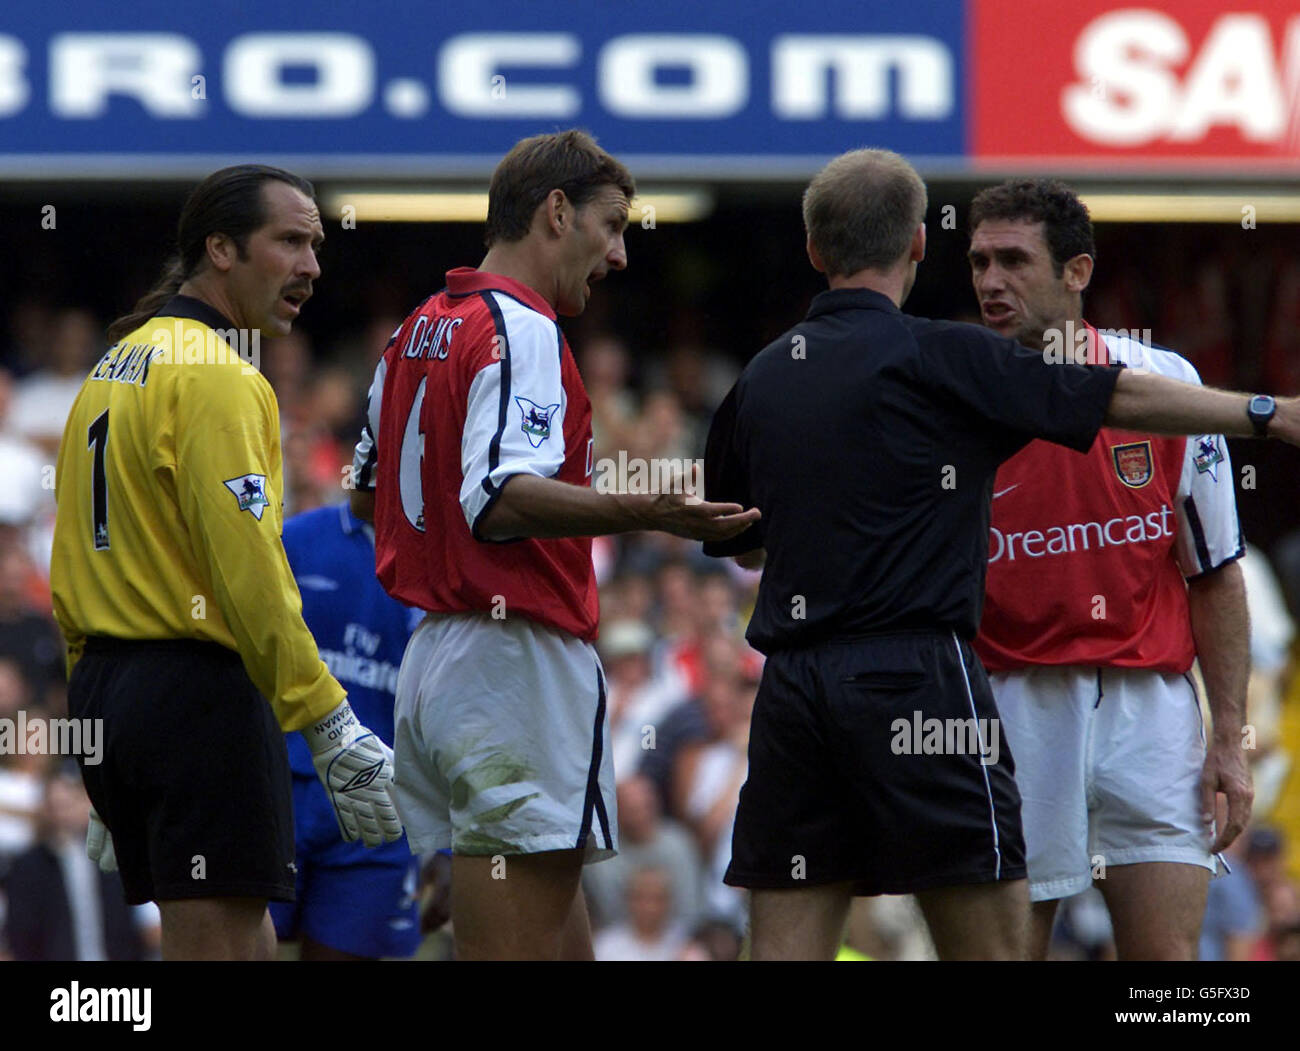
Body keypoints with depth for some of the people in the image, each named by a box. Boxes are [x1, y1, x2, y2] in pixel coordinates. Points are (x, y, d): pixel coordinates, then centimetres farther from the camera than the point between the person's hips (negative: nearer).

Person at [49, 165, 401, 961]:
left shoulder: (113, 367, 17)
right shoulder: (216, 376, -13)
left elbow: (73, 571, 19)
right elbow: (250, 572, -20)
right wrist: (332, 727, -20)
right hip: (199, 687, -9)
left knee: (244, 943, 13)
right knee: (220, 946, -9)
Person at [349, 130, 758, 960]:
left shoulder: (418, 332, 16)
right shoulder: (522, 331, -12)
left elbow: (368, 492, 26)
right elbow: (498, 497, -26)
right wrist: (643, 512, -37)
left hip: (433, 660, 10)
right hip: (518, 664, -10)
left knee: (564, 944, 13)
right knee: (515, 950, -9)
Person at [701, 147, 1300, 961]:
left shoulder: (760, 379, 11)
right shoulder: (939, 358, -5)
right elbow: (1121, 399, -3)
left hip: (792, 685, 5)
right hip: (917, 681, -5)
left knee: (786, 952, 3)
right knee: (991, 947, 0)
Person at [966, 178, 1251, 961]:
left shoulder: (1164, 383, 2)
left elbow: (1216, 574, 6)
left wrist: (1230, 737, 1)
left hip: (1151, 705, 0)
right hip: (1014, 710, 0)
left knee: (1169, 955, -6)